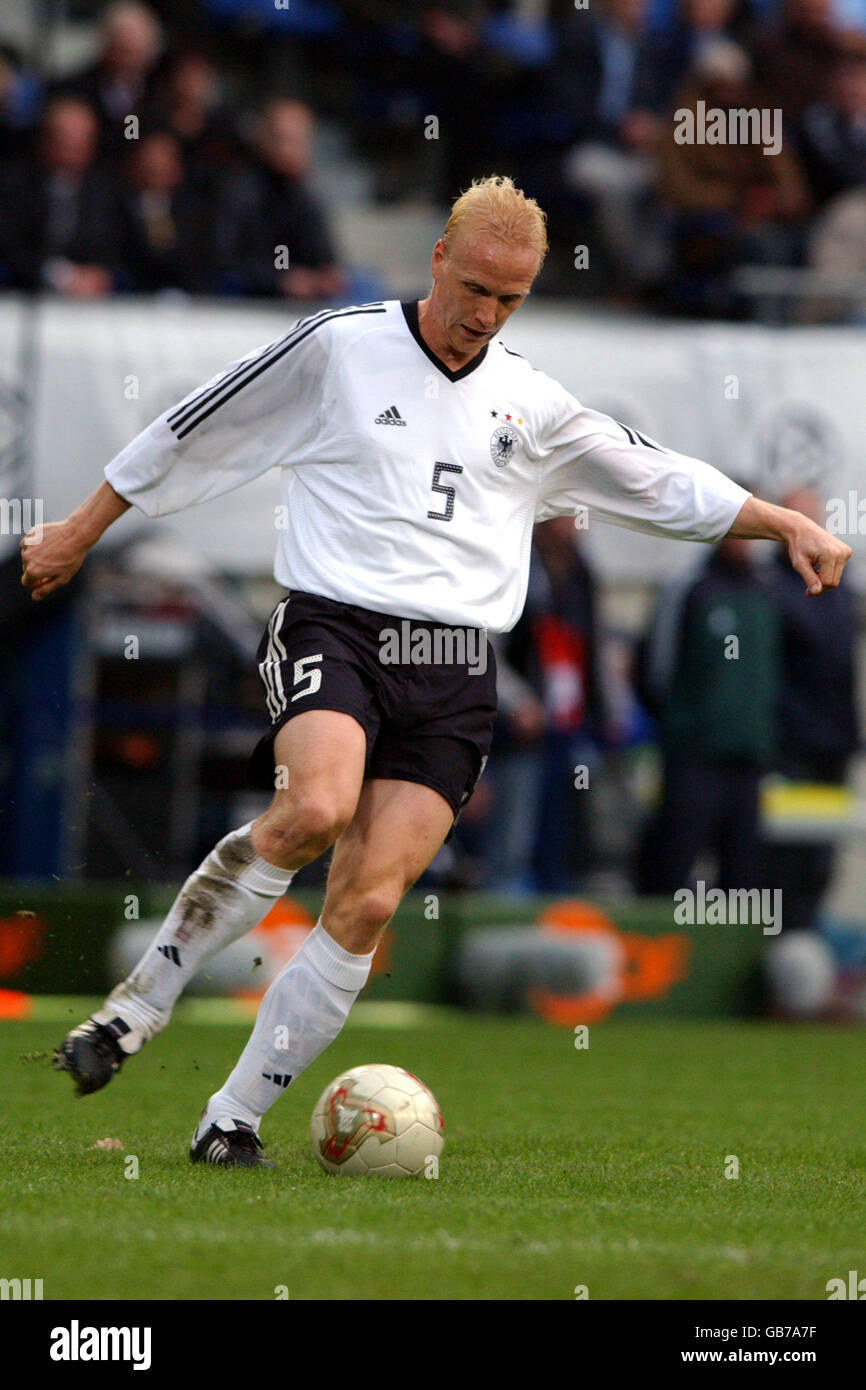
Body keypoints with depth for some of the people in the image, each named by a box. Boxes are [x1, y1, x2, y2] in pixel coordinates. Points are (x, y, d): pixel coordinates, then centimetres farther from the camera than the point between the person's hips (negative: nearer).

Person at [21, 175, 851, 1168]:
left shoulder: (531, 404, 16)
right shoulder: (336, 347, 3)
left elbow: (663, 485, 26)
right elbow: (192, 434, 11)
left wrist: (789, 527, 19)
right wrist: (80, 532, 14)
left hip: (453, 676, 4)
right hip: (334, 629, -4)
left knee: (368, 903, -12)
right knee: (316, 810, -33)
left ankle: (234, 1120, -4)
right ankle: (140, 1003, -19)